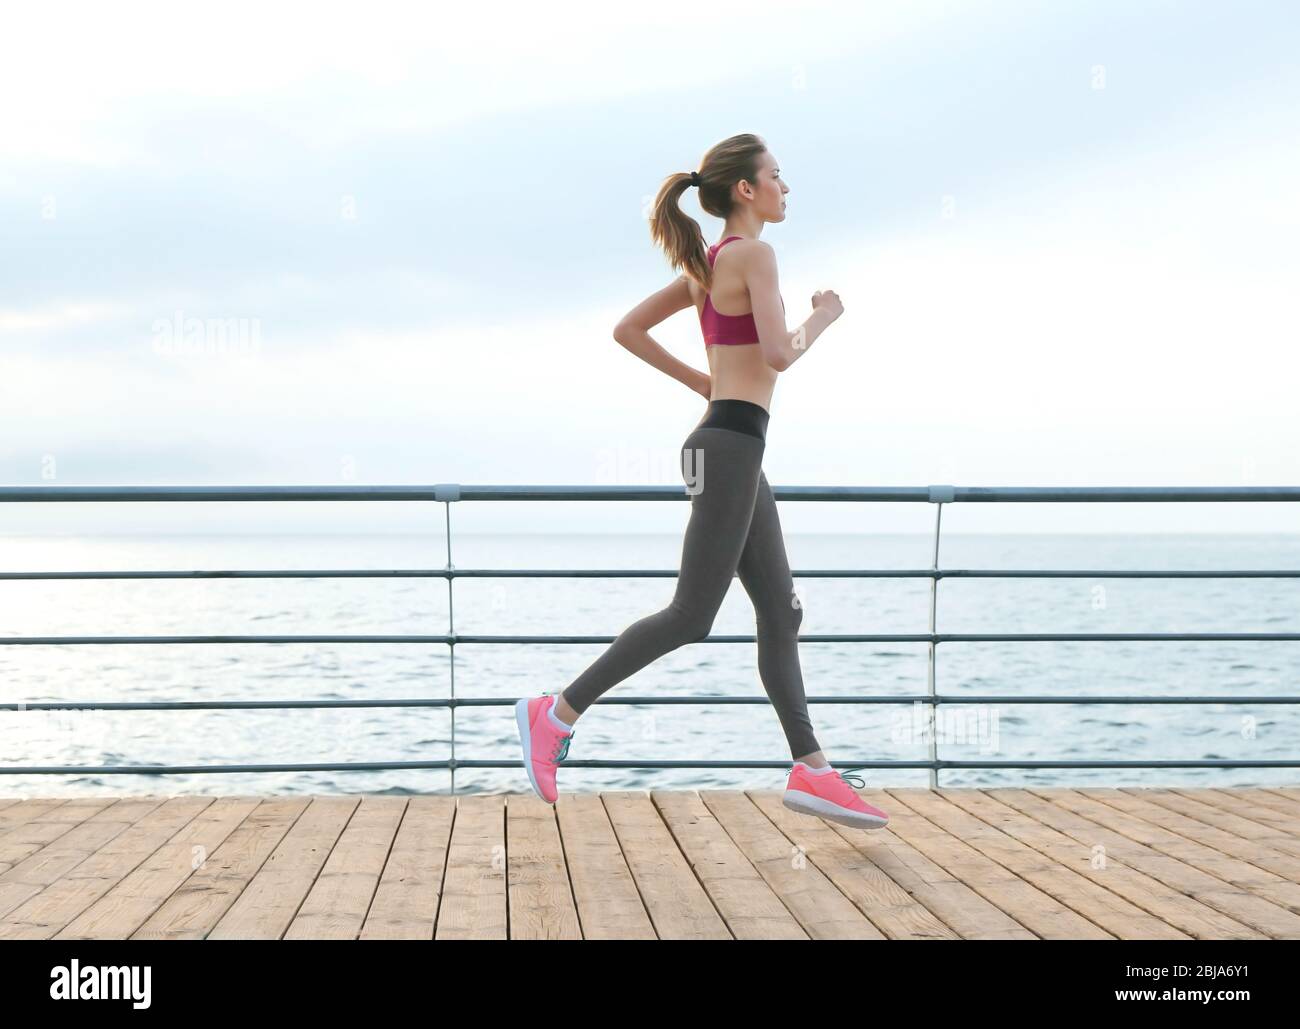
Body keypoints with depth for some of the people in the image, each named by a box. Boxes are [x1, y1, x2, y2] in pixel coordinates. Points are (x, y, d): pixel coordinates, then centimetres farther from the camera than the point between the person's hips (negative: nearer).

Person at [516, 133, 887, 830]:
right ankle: (556, 713, -3)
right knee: (690, 615, -8)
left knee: (780, 612, 7)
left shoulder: (706, 265, 17)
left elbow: (627, 330, 19)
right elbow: (780, 353, -19)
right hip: (730, 446, -10)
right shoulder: (752, 254, -9)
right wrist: (822, 317, 0)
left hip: (727, 445, 10)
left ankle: (810, 769, 8)